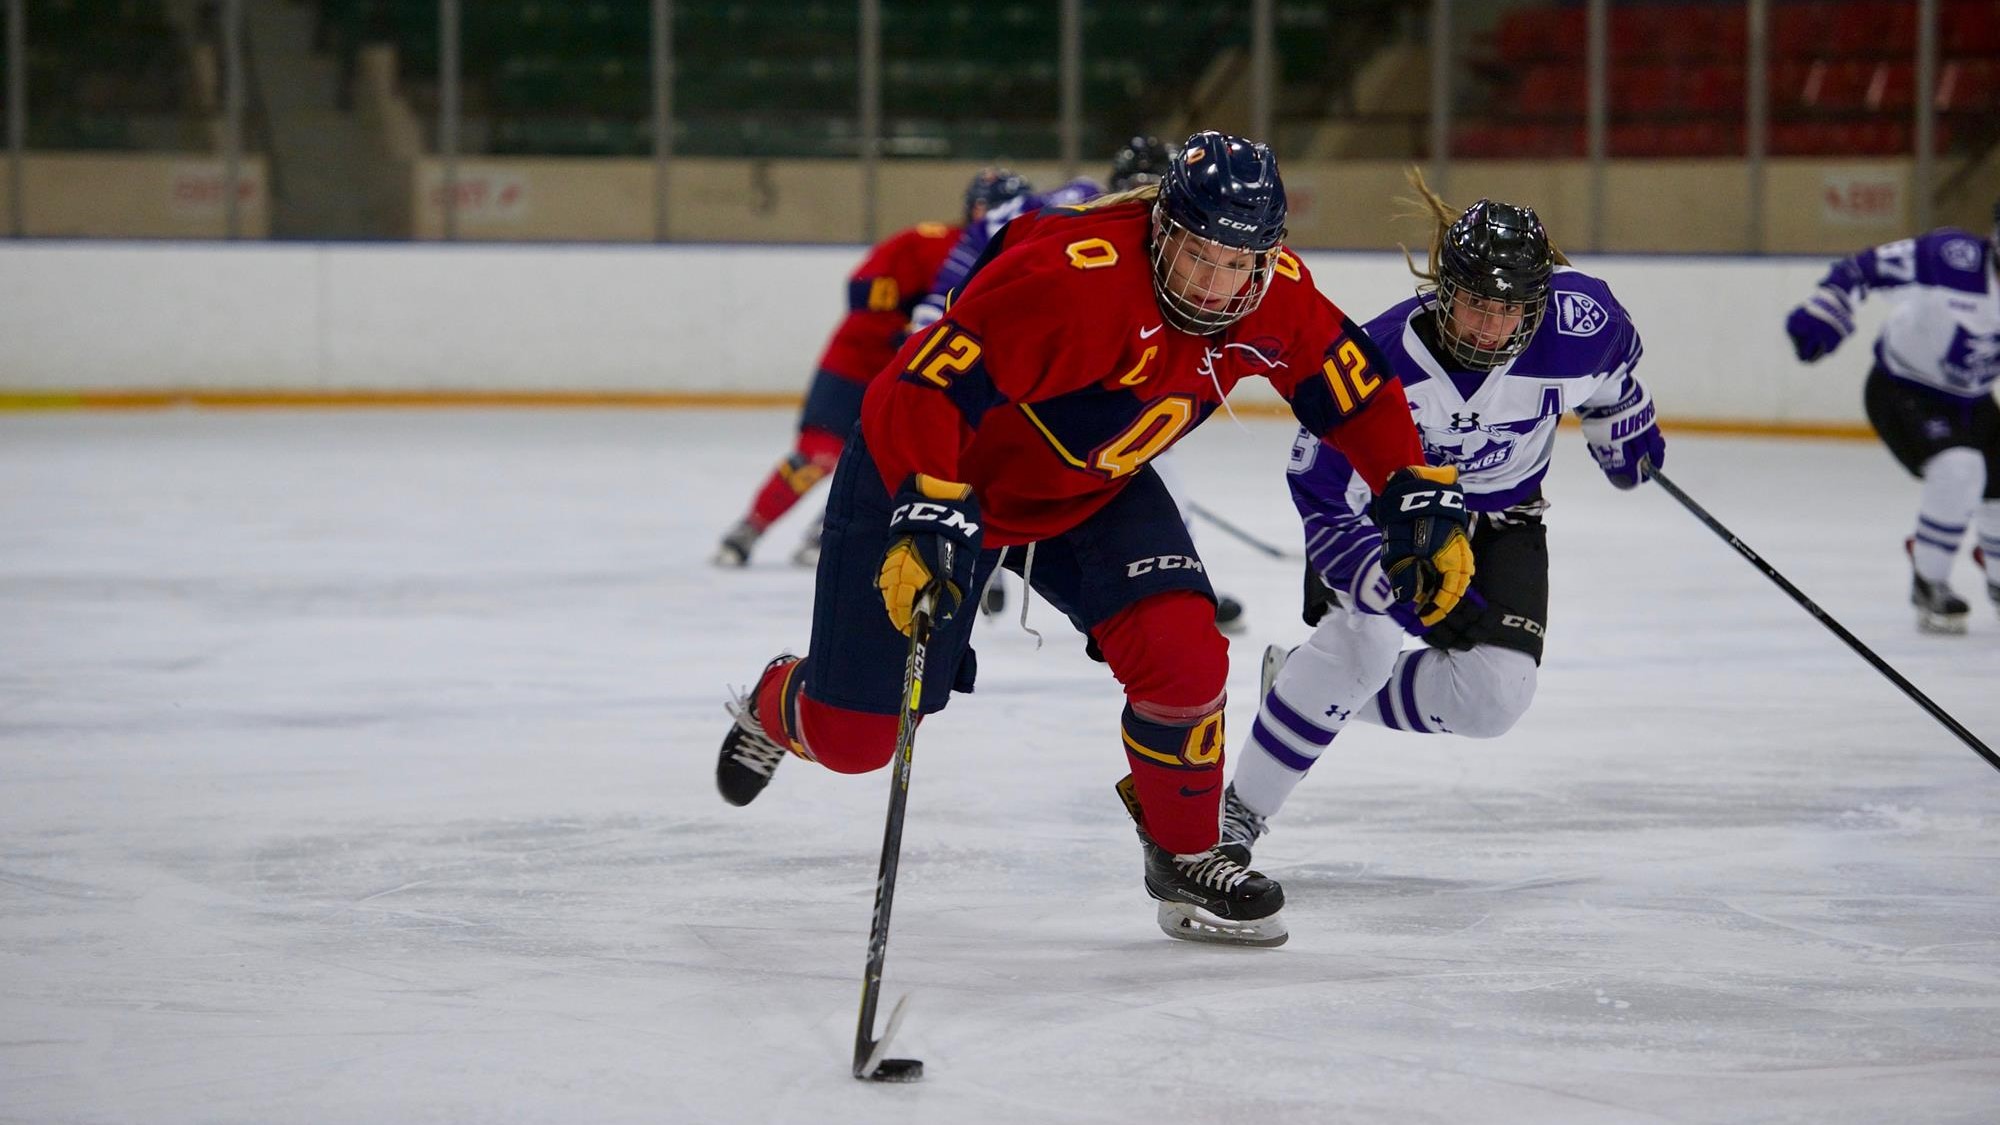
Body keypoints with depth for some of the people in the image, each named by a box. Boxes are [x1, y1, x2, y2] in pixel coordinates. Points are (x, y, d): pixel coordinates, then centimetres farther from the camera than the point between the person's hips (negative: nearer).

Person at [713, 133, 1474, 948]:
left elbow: (1359, 395, -1)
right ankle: (781, 707, 40)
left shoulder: (1276, 297, -16)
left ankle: (1184, 856, 9)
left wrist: (1423, 501, -10)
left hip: (1092, 492, 5)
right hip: (928, 468, -5)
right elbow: (925, 387, -40)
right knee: (853, 734, 0)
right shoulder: (1068, 275, -38)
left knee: (1183, 655, -18)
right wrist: (927, 520, -50)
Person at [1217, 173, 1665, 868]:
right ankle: (1241, 811, -16)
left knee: (1492, 698, -12)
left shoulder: (1581, 322, -27)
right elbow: (1326, 499, -28)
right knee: (1359, 639, -29)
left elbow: (1610, 369, 0)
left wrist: (1626, 432, 18)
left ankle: (1312, 687, 9)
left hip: (1502, 520, 3)